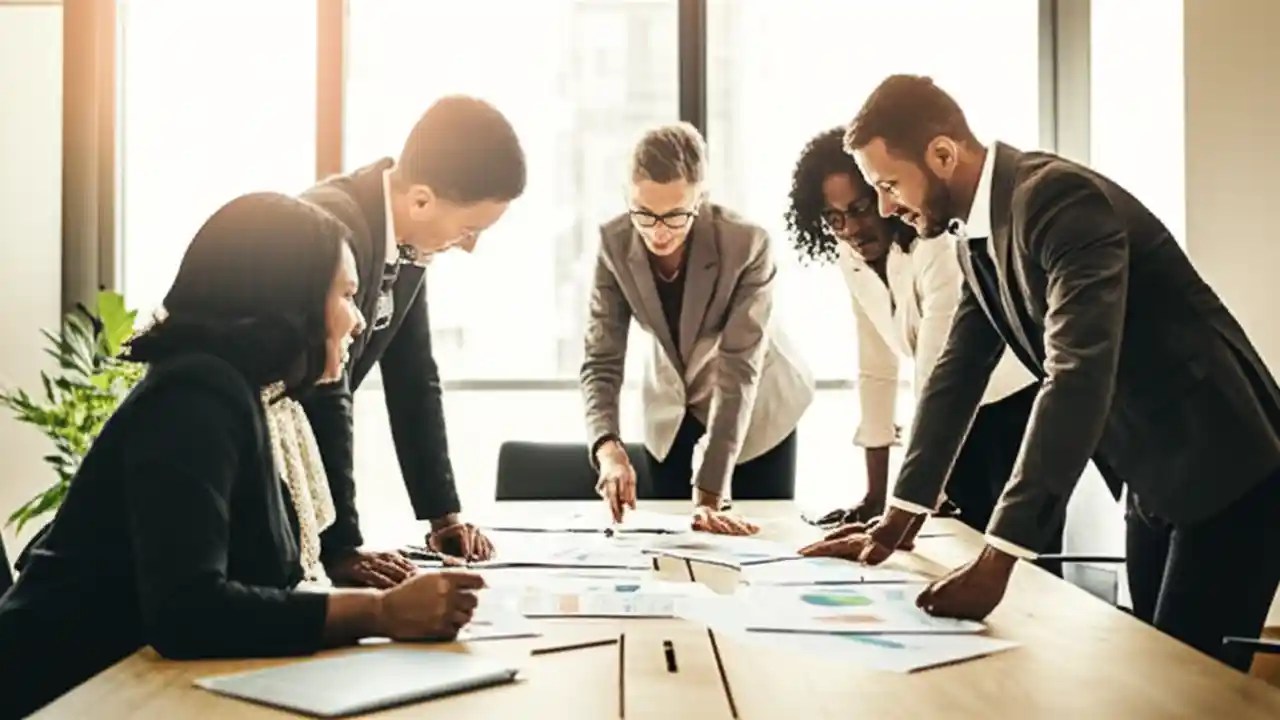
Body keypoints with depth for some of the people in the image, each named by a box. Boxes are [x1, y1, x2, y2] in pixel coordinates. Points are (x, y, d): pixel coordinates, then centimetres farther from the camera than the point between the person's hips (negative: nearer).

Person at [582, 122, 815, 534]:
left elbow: (739, 371, -33)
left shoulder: (747, 245, -31)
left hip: (756, 410, -2)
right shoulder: (615, 243, -21)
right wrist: (609, 449, -39)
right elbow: (602, 362, -21)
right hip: (671, 415, 3)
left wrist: (709, 494, -38)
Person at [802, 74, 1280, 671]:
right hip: (1154, 476, 8)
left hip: (1224, 471, -8)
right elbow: (957, 372, 8)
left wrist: (995, 560, -37)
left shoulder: (1060, 198, -25)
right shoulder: (978, 233, 2)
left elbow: (1077, 378, -34)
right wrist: (896, 522, 5)